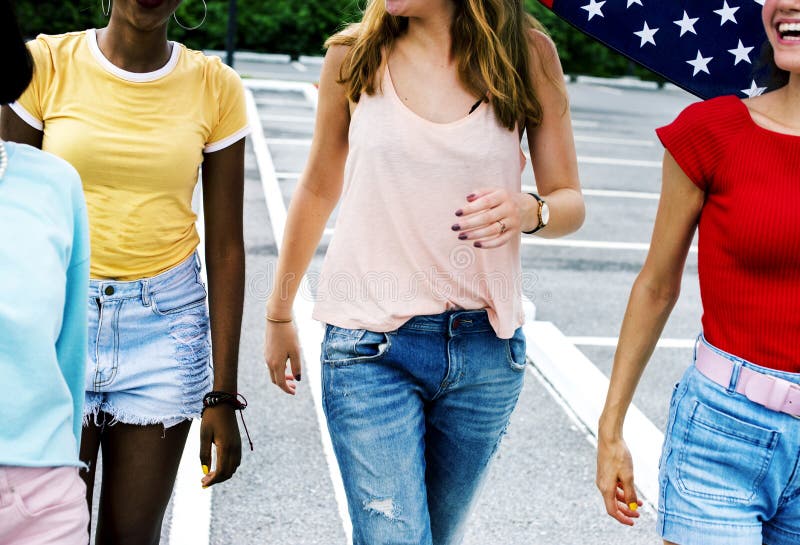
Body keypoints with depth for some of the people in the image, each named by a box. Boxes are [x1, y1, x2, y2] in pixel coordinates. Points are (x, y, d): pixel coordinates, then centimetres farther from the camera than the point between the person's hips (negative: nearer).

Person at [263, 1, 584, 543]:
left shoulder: (528, 54, -1)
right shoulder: (353, 55, 1)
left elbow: (570, 202, 4)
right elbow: (319, 190, 12)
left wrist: (529, 210, -20)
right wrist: (279, 315, 18)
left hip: (485, 348, 2)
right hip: (372, 347, -1)